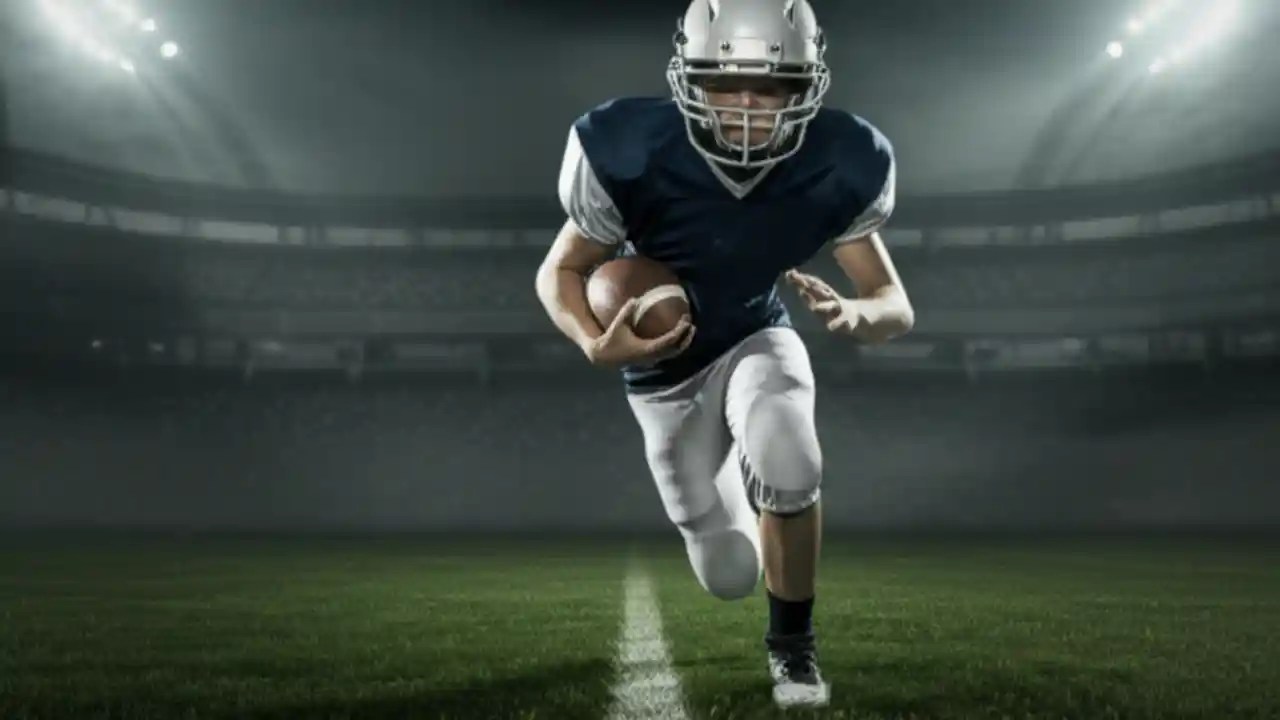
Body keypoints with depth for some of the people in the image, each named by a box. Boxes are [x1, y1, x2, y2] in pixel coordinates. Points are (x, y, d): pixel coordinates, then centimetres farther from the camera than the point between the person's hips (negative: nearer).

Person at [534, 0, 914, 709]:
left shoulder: (834, 167, -23)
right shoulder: (634, 155, -28)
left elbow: (896, 302, -16)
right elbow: (559, 271, -14)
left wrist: (857, 314, -42)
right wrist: (595, 344, -35)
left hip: (757, 340, 1)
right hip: (666, 369, 0)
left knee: (789, 469, -34)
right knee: (730, 576, 4)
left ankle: (793, 641, -5)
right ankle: (738, 480, 44)